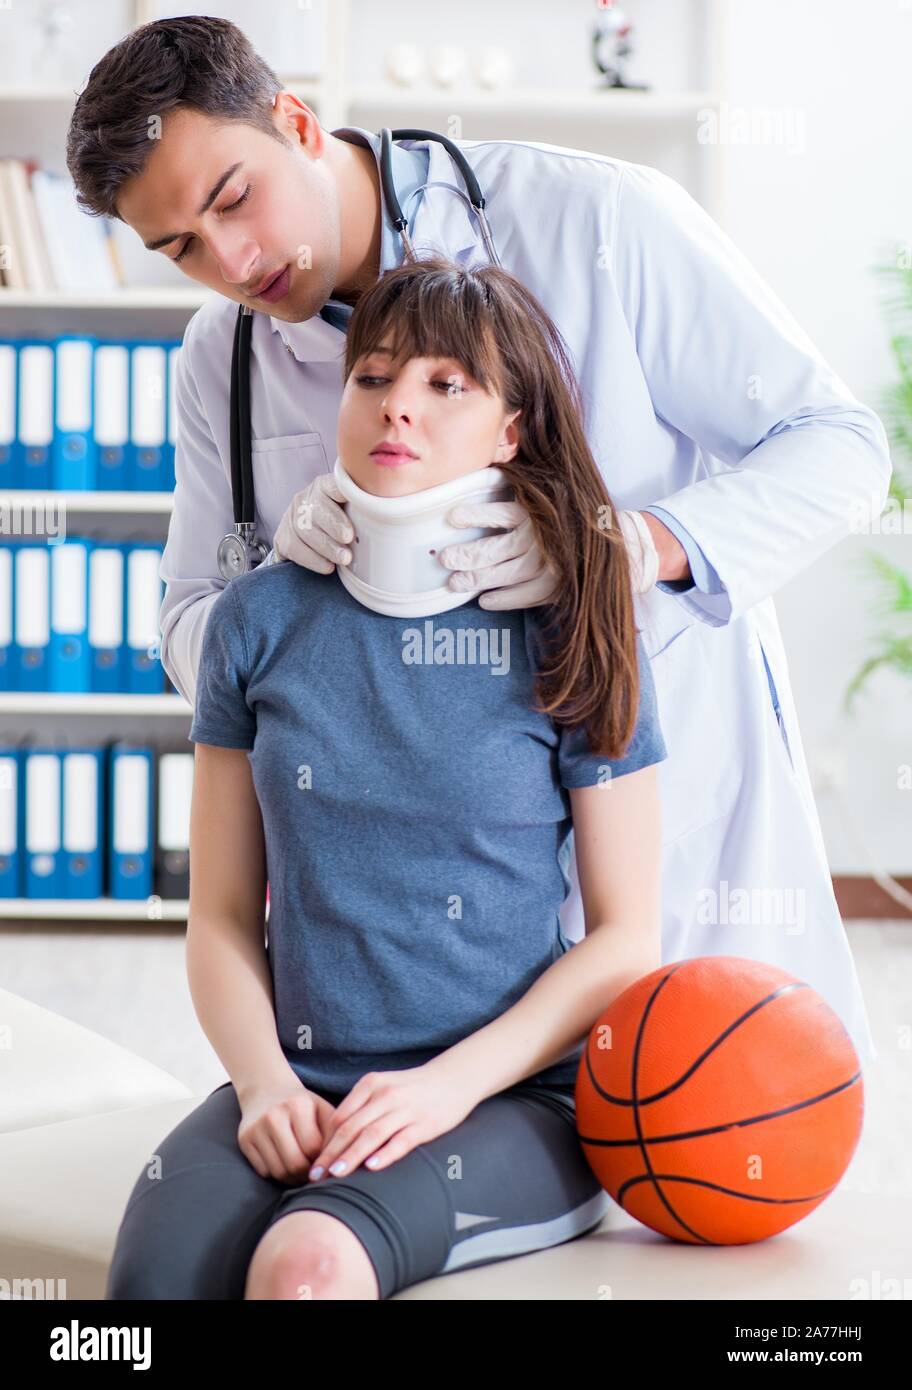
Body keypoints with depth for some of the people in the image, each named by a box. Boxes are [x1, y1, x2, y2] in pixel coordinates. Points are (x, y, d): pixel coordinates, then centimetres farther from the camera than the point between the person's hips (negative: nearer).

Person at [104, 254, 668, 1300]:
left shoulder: (571, 635, 1)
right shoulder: (263, 618, 8)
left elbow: (626, 941, 1)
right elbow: (221, 914, 9)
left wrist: (450, 1083, -12)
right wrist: (266, 1083, -8)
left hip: (513, 1098, -2)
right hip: (302, 1087, 2)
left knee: (306, 1265, -31)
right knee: (154, 1277, -28)